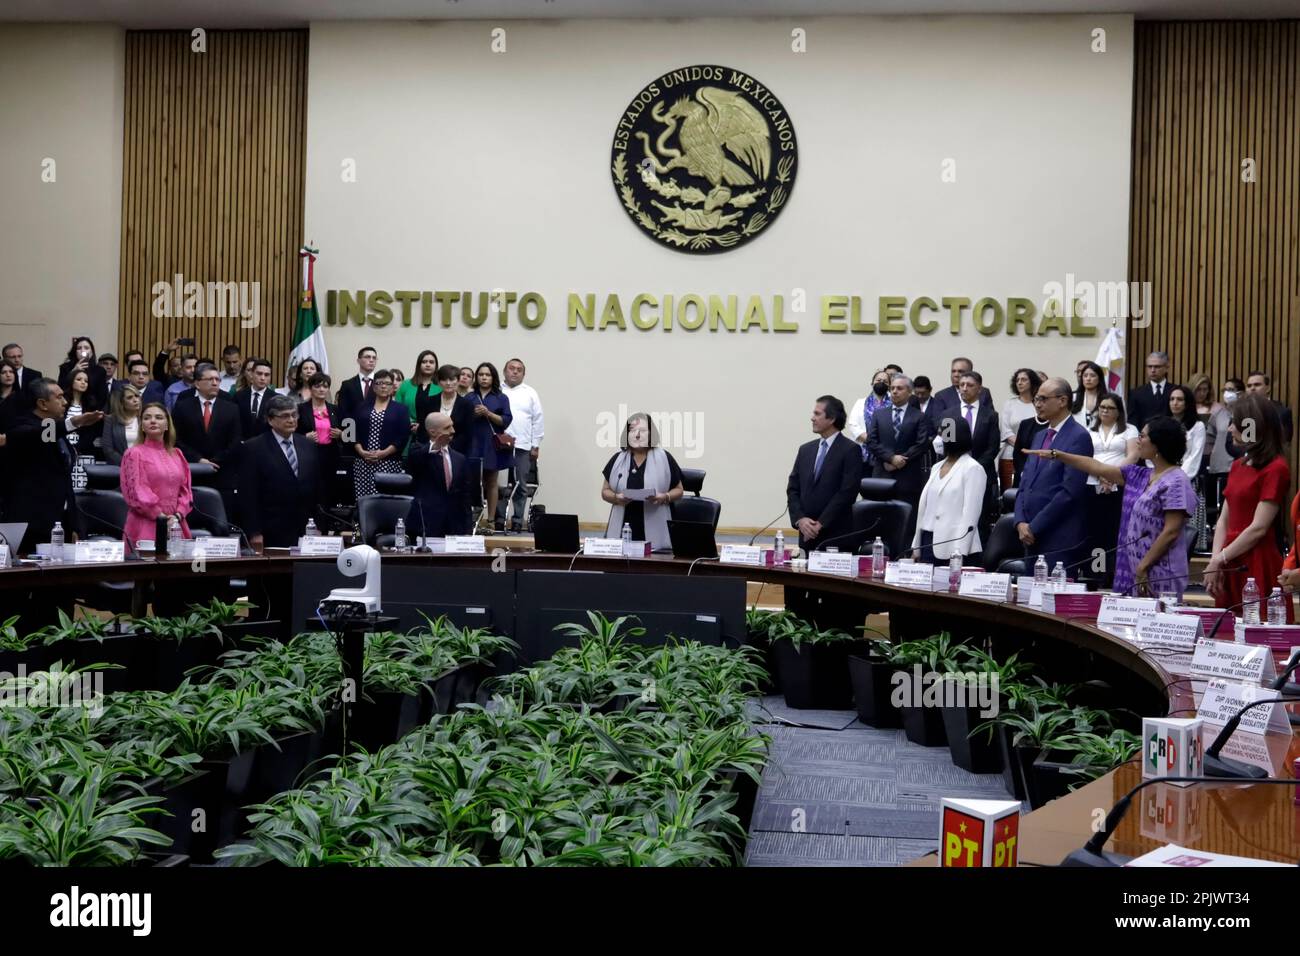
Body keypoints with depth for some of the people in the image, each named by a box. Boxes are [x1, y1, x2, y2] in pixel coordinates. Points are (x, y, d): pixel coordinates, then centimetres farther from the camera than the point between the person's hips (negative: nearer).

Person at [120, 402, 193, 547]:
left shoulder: (177, 454, 15)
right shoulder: (134, 453, 0)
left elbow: (185, 489, 12)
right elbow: (137, 492, -8)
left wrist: (178, 515, -4)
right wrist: (162, 517, -12)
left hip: (175, 525, 4)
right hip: (146, 526, -4)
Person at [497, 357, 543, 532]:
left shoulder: (530, 393, 10)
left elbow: (537, 420, 7)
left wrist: (535, 445, 1)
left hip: (523, 447, 1)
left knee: (520, 487, 2)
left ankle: (517, 522, 8)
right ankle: (499, 521, 6)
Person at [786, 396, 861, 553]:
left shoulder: (850, 450, -5)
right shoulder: (805, 450, 13)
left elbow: (847, 492, -12)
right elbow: (792, 489, 11)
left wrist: (821, 524, -14)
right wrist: (800, 519, -5)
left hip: (836, 536, -5)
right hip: (807, 536, 5)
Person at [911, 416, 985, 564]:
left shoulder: (973, 469, -5)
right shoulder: (937, 467, 16)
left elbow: (970, 513, -13)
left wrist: (959, 552, -20)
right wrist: (916, 546, 13)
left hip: (953, 546, -7)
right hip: (928, 542, 7)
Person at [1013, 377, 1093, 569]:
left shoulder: (1079, 437, -9)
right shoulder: (1040, 436, 17)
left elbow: (1069, 491, -16)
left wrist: (1034, 527, -13)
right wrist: (1021, 522, 0)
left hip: (1060, 539, -7)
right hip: (1032, 538, 7)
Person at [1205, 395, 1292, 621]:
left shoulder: (1275, 468, -8)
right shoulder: (1238, 465, 16)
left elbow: (1259, 528, -13)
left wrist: (1220, 559, -7)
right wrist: (1215, 560, -1)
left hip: (1258, 566, -7)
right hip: (1231, 567, 7)